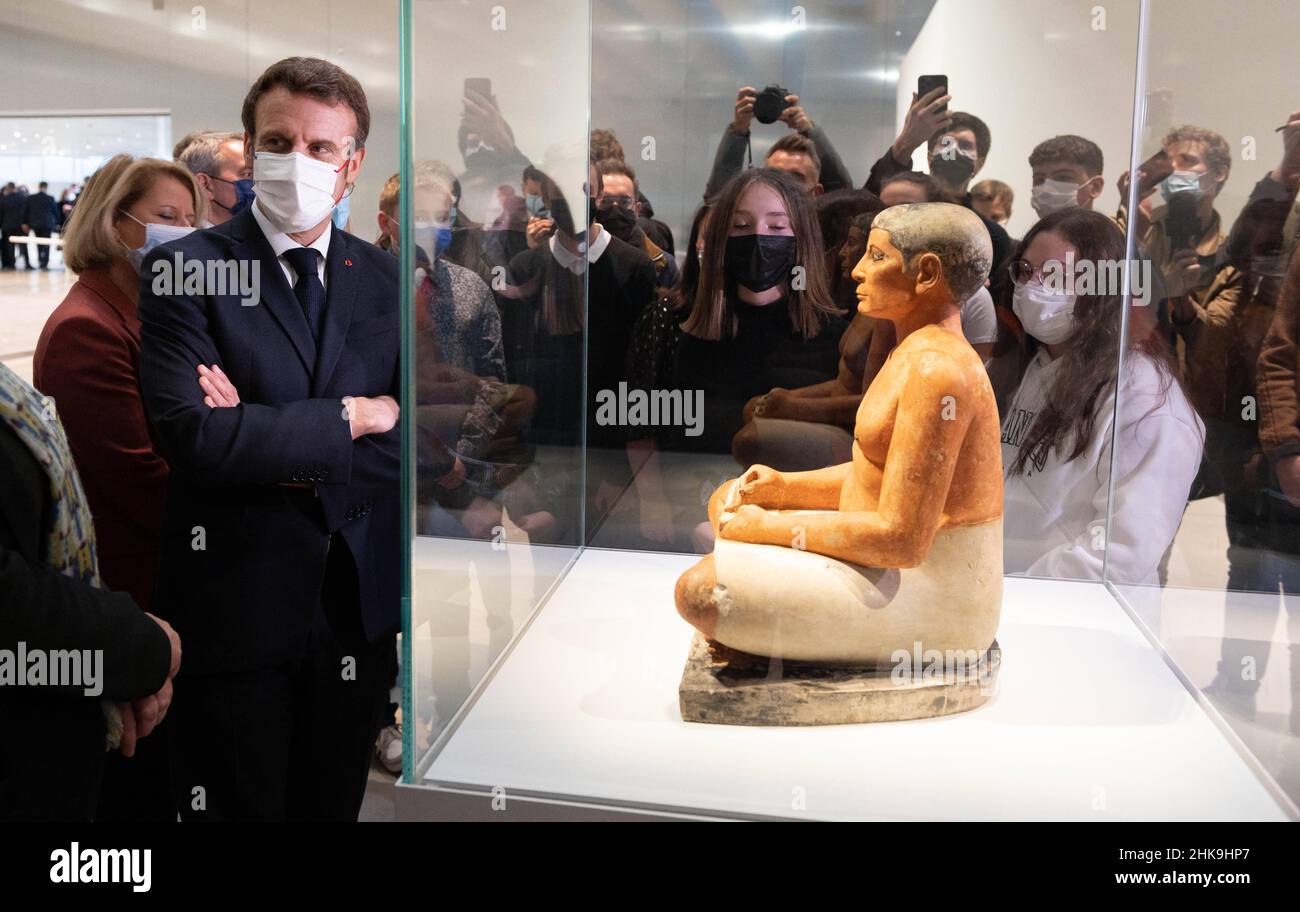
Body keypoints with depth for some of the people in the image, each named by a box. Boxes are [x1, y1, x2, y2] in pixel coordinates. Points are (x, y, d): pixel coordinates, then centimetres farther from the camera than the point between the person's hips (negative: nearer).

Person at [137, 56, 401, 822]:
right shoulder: (183, 270, -6)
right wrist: (352, 417, -15)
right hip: (237, 608, -3)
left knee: (335, 806, 20)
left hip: (358, 611, 4)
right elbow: (193, 435, -20)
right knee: (237, 806, 13)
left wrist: (277, 441, -15)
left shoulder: (387, 280, 4)